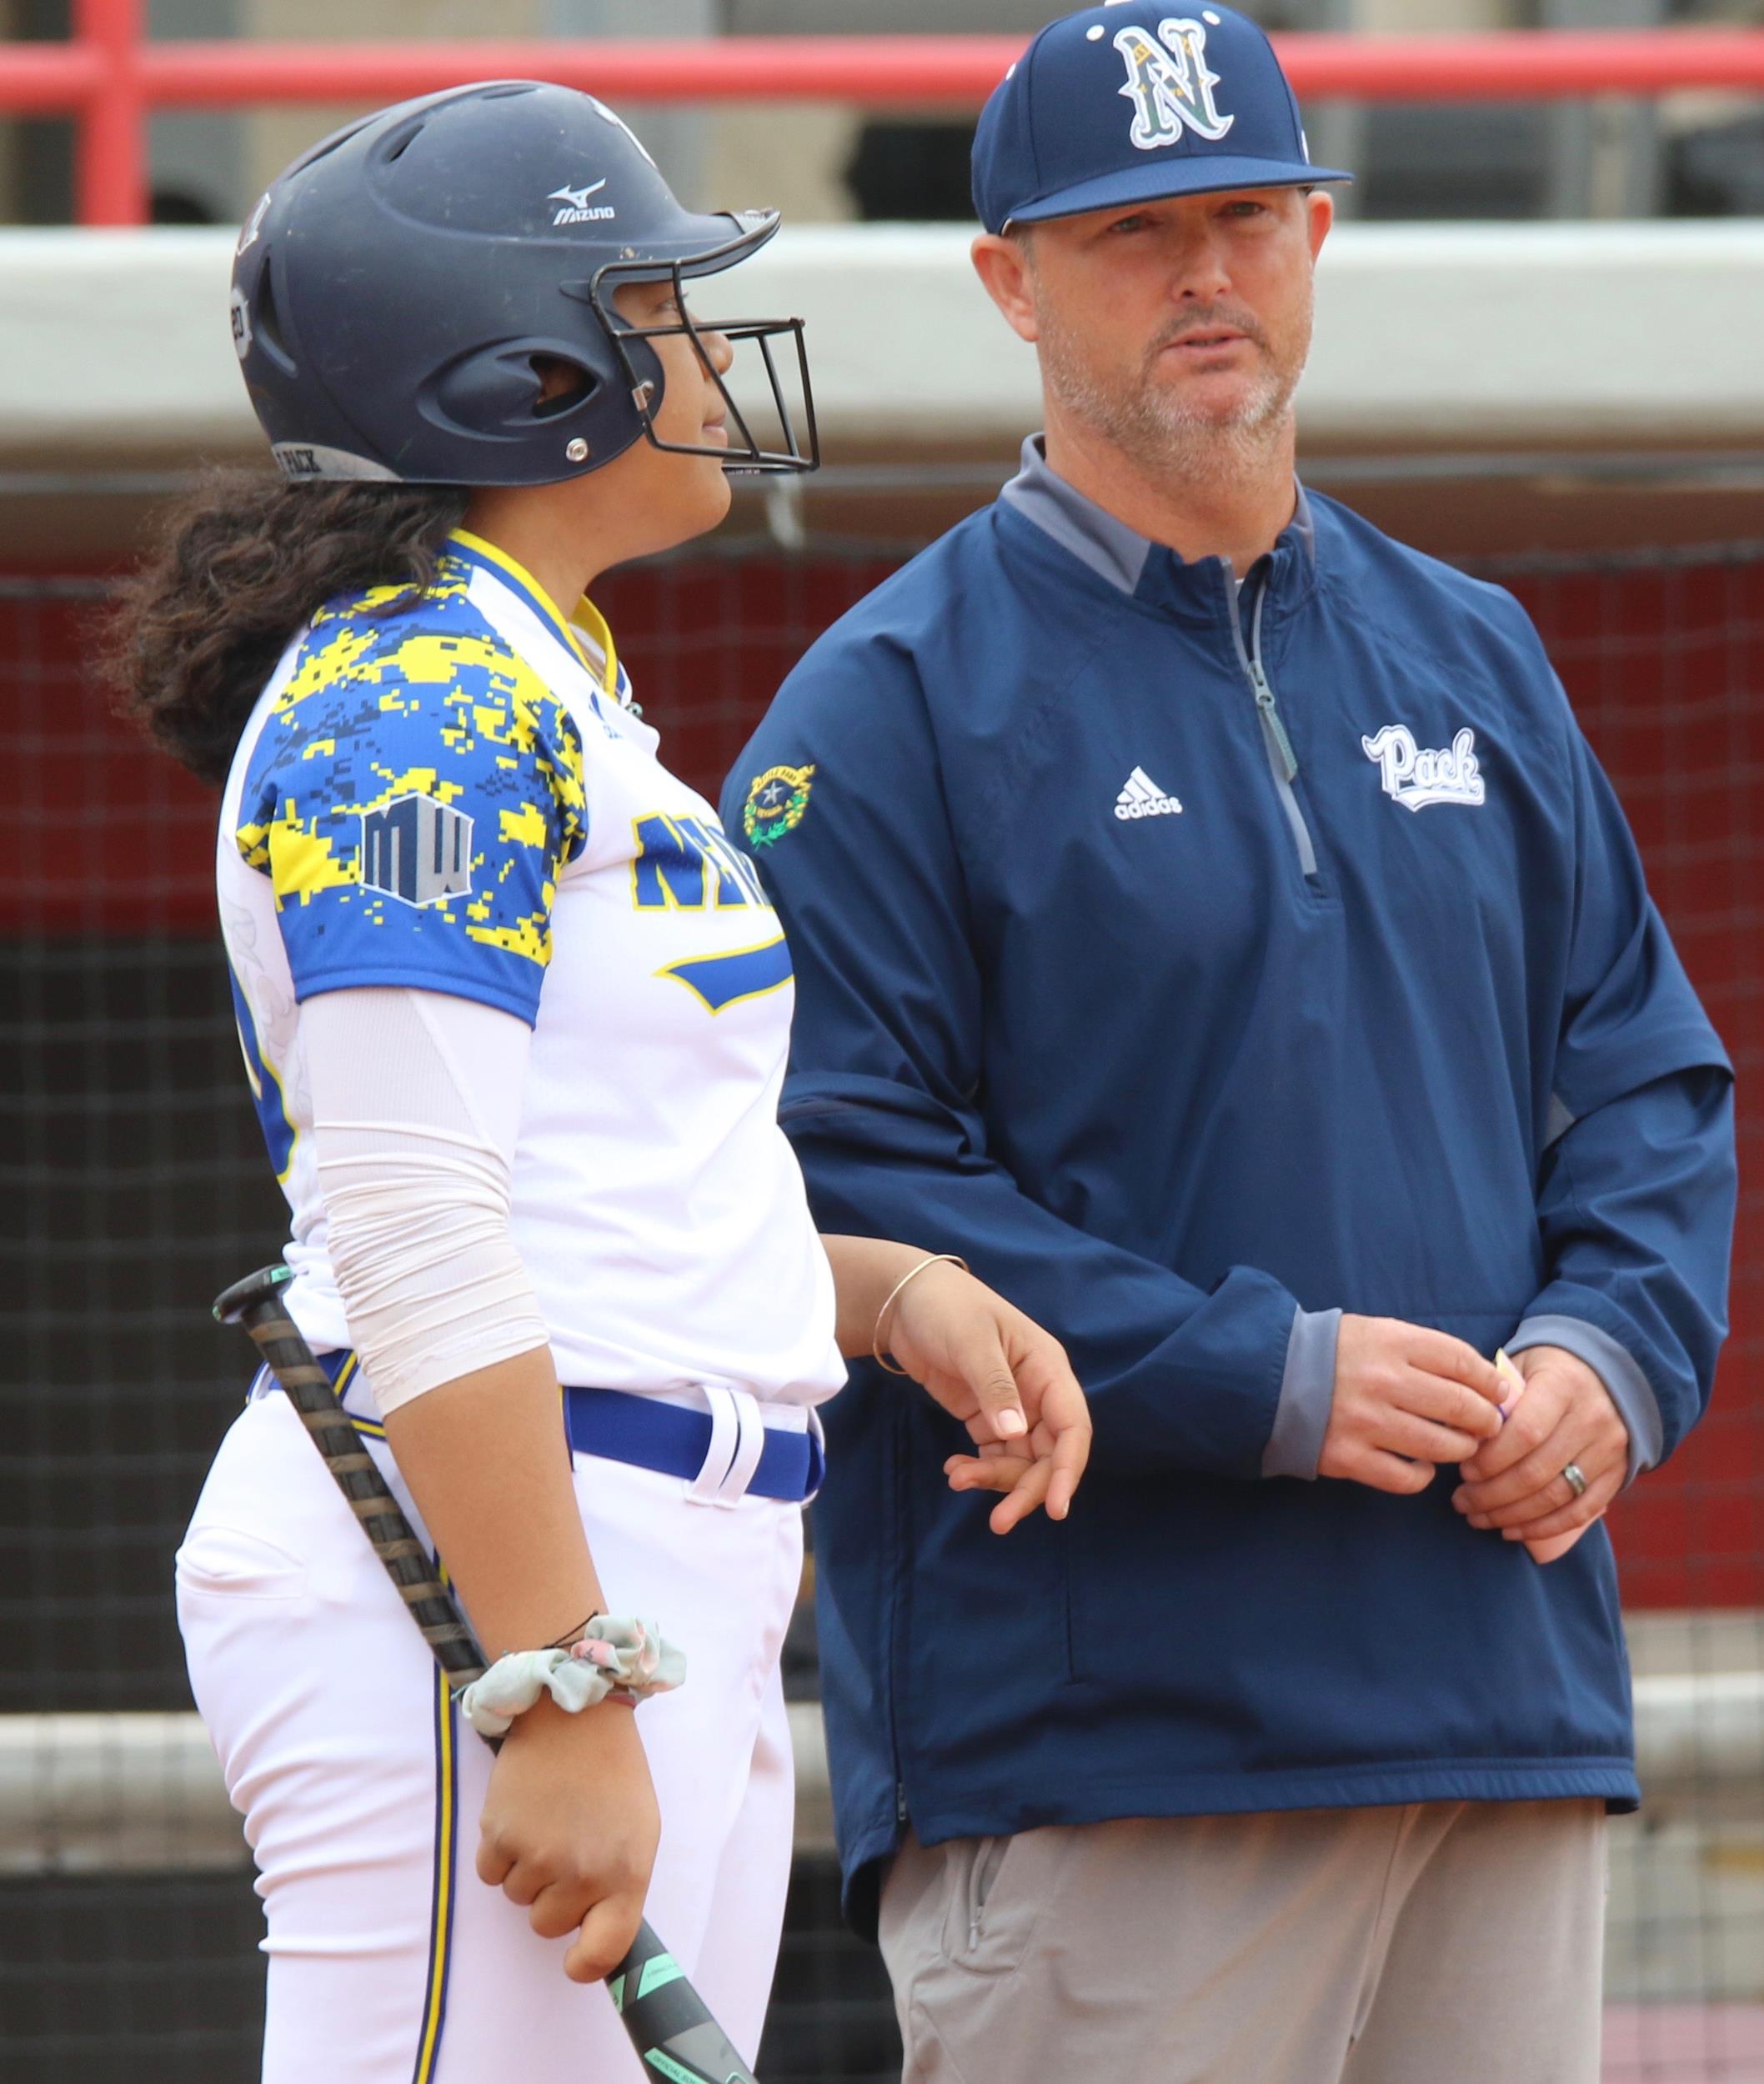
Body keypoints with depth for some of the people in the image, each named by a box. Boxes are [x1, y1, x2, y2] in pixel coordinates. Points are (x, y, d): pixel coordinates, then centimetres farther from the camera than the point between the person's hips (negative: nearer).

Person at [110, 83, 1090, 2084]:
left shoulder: (554, 697, 21)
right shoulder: (418, 697, -10)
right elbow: (414, 1242, -18)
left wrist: (883, 1289, 11)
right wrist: (558, 1702, -24)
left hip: (672, 1592, 10)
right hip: (463, 1567, -10)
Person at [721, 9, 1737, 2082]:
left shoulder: (1471, 658, 18)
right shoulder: (892, 706, -2)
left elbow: (1648, 1073, 20)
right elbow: (834, 1174, -11)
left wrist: (1615, 1349, -2)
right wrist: (1263, 1380, -17)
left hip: (1506, 1706, 6)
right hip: (1099, 1737, -6)